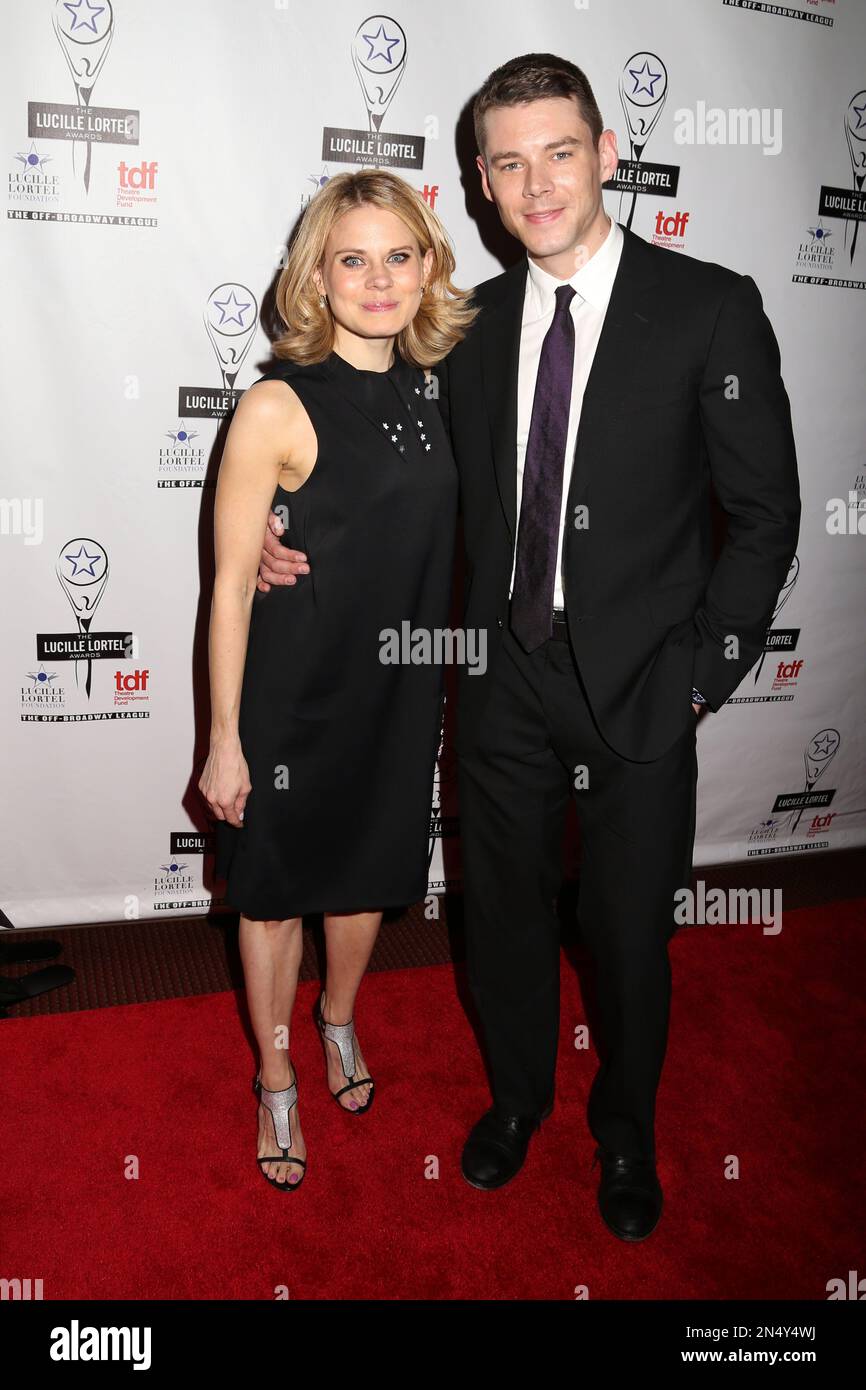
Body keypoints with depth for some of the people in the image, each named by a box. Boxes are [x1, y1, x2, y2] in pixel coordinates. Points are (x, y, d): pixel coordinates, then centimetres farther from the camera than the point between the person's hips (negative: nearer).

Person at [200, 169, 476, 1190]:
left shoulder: (430, 392, 0)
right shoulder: (279, 408, -17)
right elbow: (231, 587, -14)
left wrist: (450, 689, 12)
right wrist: (224, 740, -12)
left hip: (400, 692, 5)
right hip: (293, 698, -5)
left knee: (368, 871, 22)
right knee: (277, 891, 14)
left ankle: (339, 1021, 52)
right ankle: (277, 1083, 38)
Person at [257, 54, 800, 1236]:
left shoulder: (710, 308, -7)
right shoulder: (474, 323, 5)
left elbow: (765, 511, -5)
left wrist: (703, 672, -10)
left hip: (639, 690, -3)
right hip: (507, 678, 4)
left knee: (630, 933, 12)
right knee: (503, 912, 17)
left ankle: (625, 1132, 41)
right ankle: (518, 1094, 46)